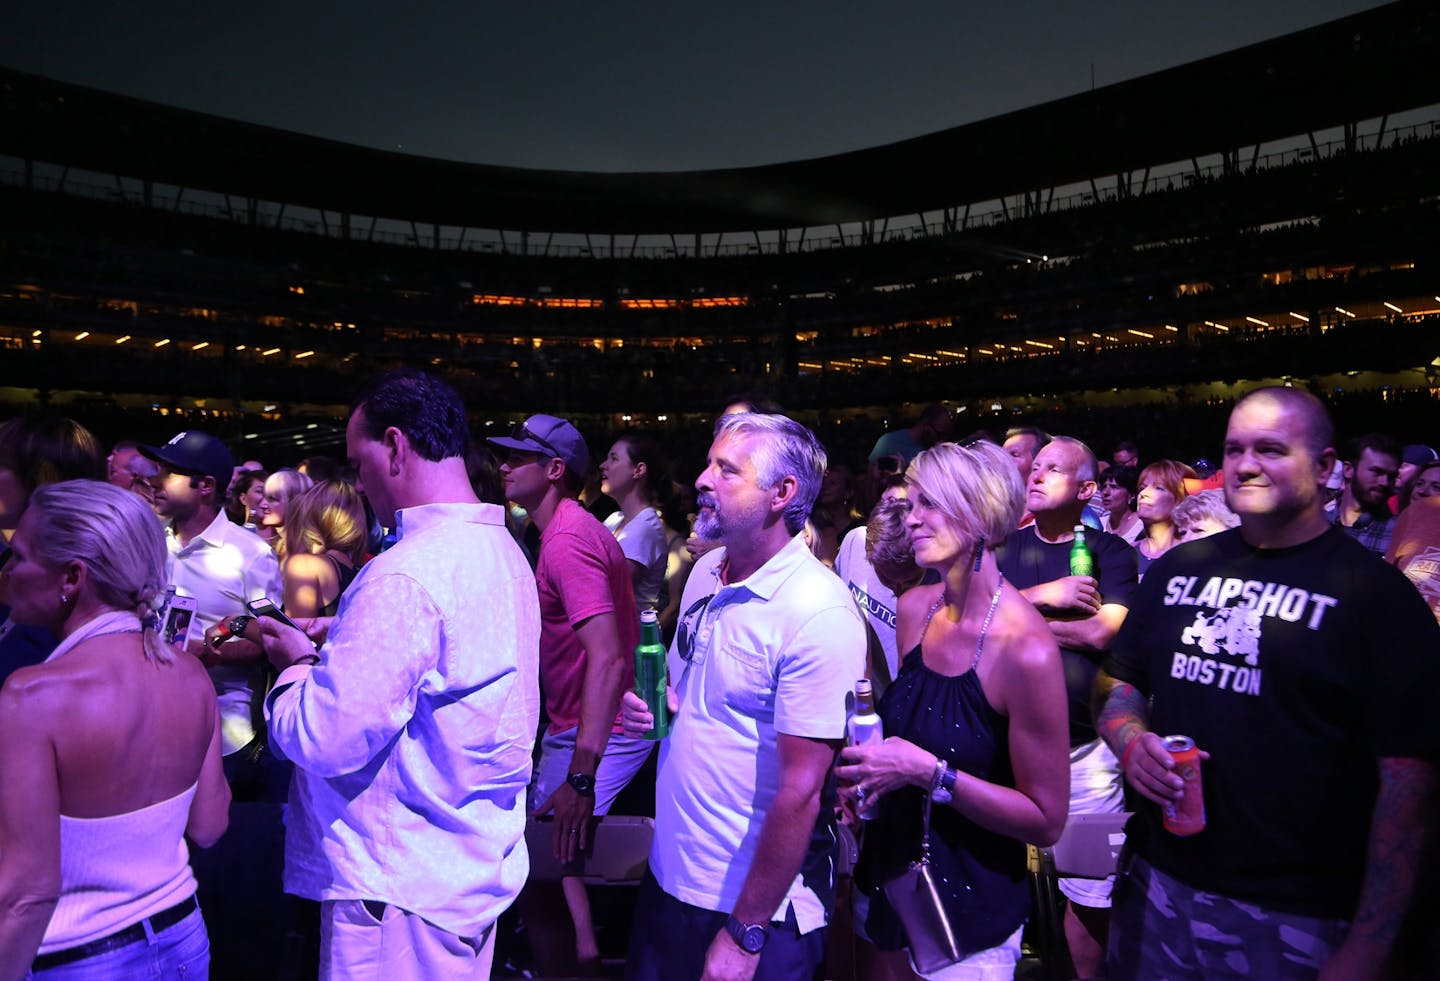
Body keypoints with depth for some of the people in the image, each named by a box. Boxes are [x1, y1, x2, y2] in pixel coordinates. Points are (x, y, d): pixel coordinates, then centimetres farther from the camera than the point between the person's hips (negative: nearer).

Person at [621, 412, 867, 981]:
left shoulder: (820, 613, -23)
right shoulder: (705, 573, 1)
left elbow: (801, 790, -22)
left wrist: (745, 935, -17)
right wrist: (650, 706, -4)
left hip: (759, 906, -7)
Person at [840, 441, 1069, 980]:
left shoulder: (1026, 650, -24)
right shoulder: (914, 609, -5)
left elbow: (1046, 821, -18)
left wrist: (930, 773, -26)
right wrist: (869, 763, -6)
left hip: (972, 916, -6)